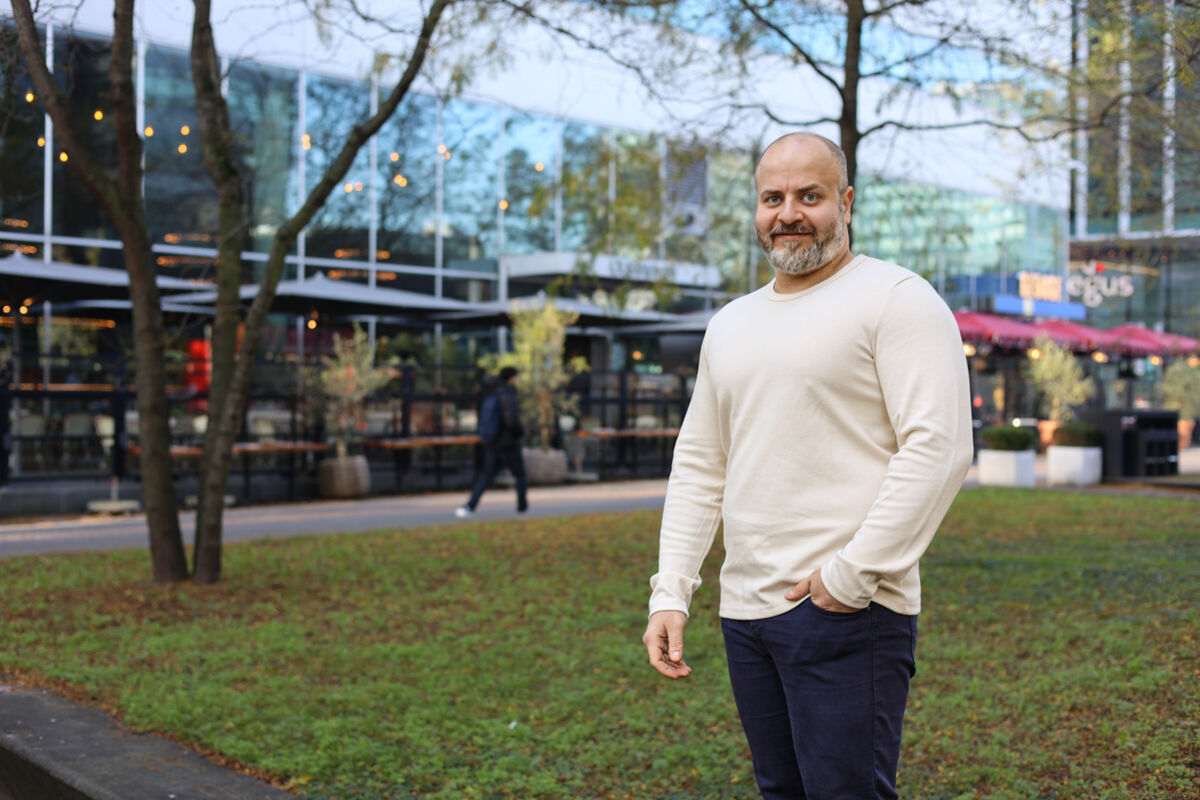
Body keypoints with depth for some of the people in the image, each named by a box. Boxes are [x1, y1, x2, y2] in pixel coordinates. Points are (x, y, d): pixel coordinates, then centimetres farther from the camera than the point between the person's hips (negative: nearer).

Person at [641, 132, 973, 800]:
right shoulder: (730, 325, 17)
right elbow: (699, 465, 19)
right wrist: (671, 591, 10)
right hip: (743, 610, 7)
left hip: (849, 615, -7)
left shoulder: (896, 298, -5)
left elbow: (940, 448, -14)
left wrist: (854, 572, -17)